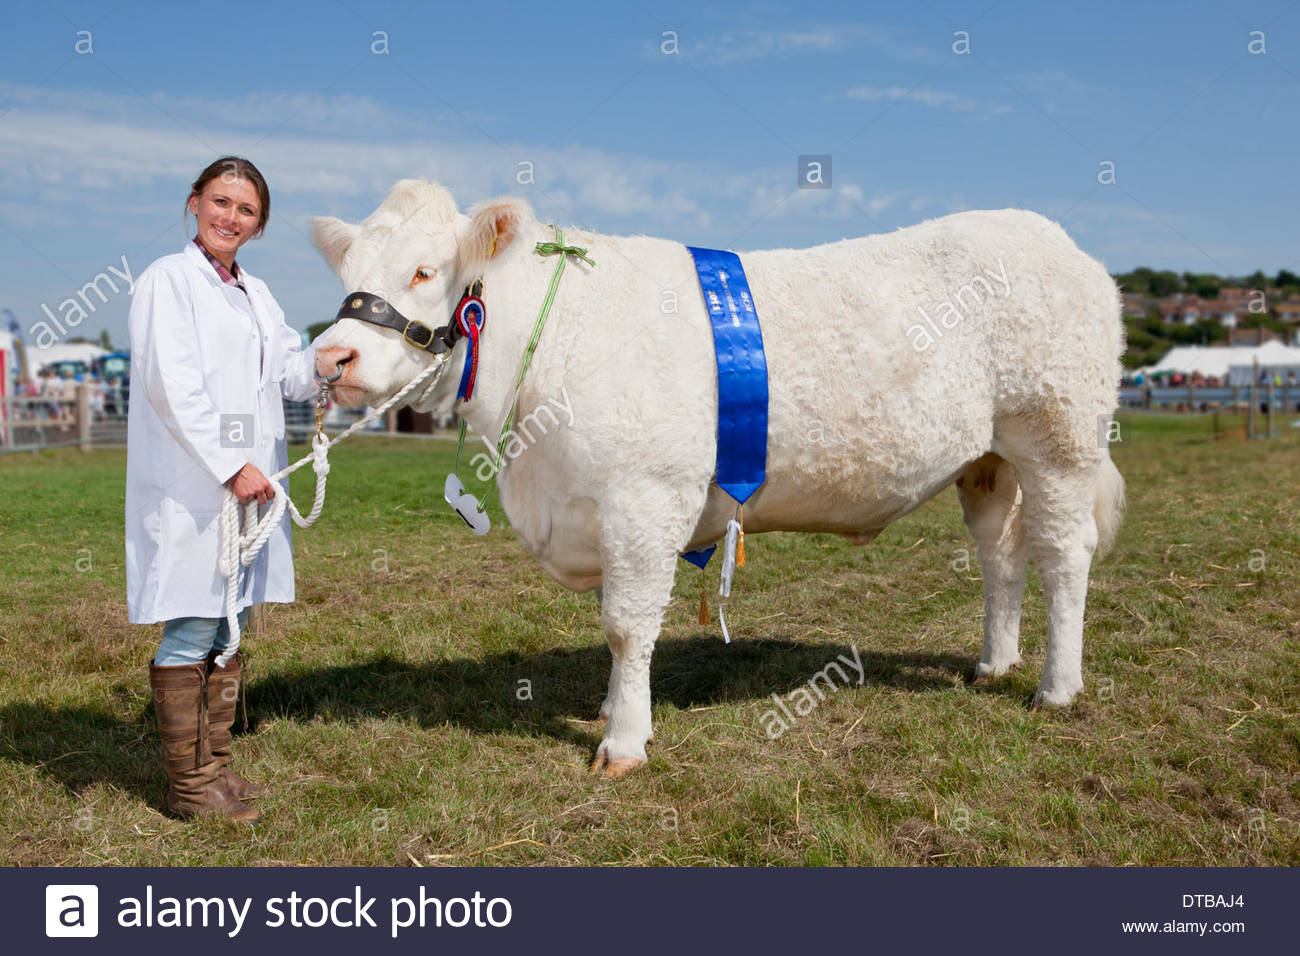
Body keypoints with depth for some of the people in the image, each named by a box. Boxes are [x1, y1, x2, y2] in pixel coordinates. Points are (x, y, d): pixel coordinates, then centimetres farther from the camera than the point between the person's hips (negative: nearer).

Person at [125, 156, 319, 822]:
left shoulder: (256, 293, 20)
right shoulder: (167, 280, -3)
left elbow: (292, 373, 15)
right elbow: (171, 386, -14)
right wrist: (231, 466, -20)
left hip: (249, 482, 8)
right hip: (188, 486, -8)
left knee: (230, 628, 11)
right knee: (191, 631, -5)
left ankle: (214, 768, 21)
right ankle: (189, 786, 5)